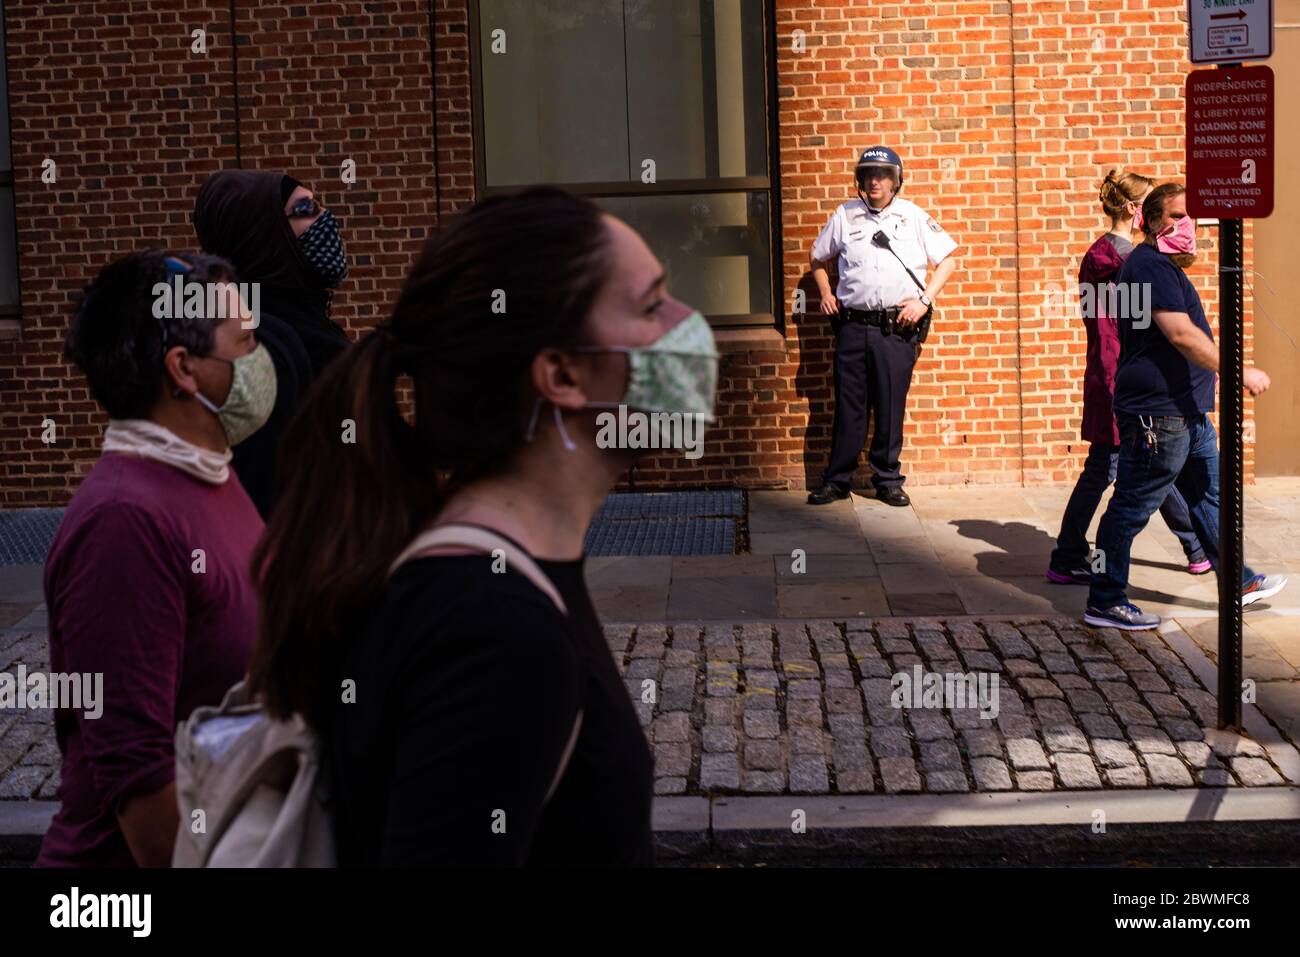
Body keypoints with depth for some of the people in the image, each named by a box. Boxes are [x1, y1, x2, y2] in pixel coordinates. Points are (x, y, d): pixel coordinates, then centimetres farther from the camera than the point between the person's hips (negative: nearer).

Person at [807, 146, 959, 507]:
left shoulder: (913, 216, 4)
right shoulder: (844, 215, 8)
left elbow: (947, 260, 7)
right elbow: (818, 259, 22)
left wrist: (924, 300, -3)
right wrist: (826, 294, 9)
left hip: (897, 328, -1)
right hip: (853, 325, 1)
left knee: (891, 408, 3)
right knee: (848, 407, 4)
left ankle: (888, 480, 14)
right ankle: (837, 480, 12)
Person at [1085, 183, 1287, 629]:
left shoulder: (1166, 267, 19)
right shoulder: (1150, 266, -16)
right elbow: (1181, 334, -24)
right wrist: (1240, 371, -20)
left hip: (1186, 413, 11)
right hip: (1156, 414, -11)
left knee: (1209, 496, 19)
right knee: (1131, 509, -4)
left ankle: (1239, 583, 30)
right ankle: (1104, 603, 3)